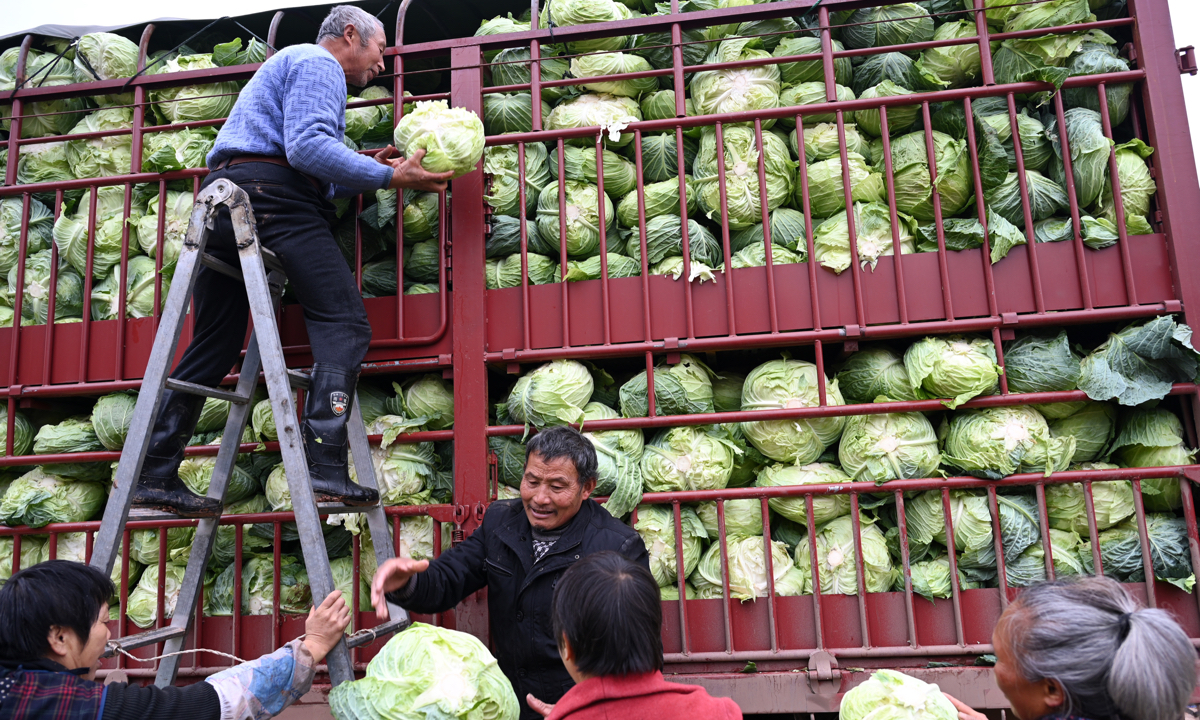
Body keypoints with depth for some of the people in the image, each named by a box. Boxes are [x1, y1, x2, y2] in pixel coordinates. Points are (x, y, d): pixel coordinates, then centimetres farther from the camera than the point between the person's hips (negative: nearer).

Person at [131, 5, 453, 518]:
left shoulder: (291, 63, 37)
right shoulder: (319, 63, 5)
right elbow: (306, 147, -14)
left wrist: (366, 170, 24)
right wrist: (389, 177, -11)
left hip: (221, 199, 10)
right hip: (270, 200, -10)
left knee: (213, 347, 11)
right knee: (343, 322, -13)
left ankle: (154, 477, 12)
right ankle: (325, 468, -24)